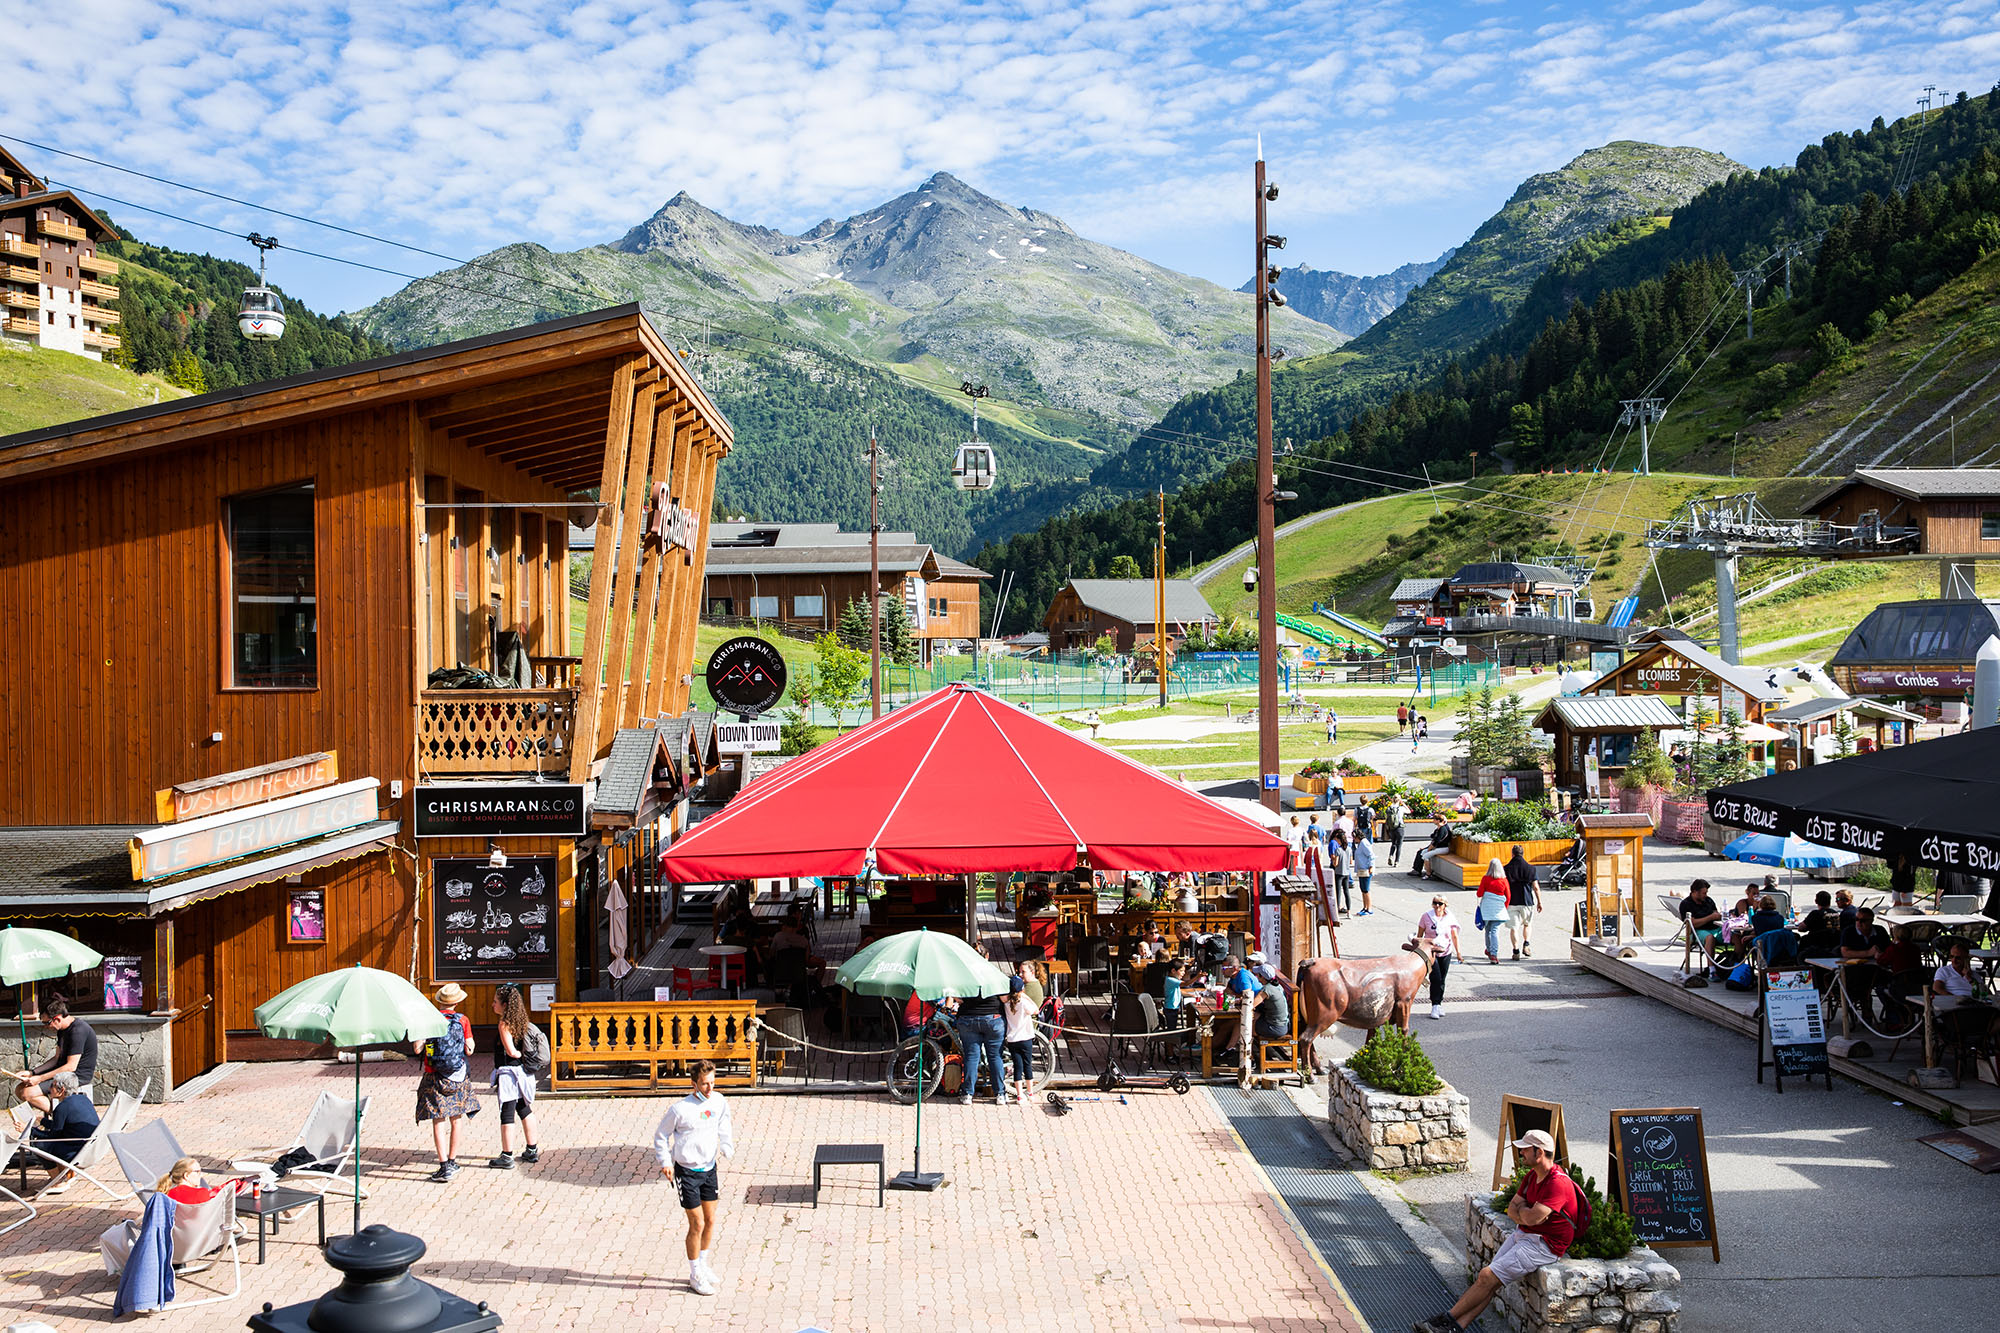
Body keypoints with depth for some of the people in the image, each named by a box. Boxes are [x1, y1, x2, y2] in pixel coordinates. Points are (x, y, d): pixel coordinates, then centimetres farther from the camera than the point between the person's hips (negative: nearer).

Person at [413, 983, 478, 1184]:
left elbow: (418, 1048, -8)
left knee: (439, 1123, -2)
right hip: (458, 1078, 2)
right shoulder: (462, 1020, -3)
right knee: (455, 1121, 15)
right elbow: (469, 1050, -3)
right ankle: (452, 1162, 26)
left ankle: (444, 1167, -10)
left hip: (435, 1079, -2)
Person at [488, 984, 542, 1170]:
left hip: (508, 1072, -9)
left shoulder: (504, 1024, -17)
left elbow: (511, 1051, -21)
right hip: (522, 1071, 9)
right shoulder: (521, 1021, 7)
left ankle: (506, 1157, 3)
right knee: (525, 1110, 17)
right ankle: (532, 1151, 25)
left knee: (507, 1114, -2)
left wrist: (521, 1055, -5)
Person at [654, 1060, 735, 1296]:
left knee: (710, 1220, 13)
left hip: (710, 1168, 5)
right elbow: (660, 1136, -6)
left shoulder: (718, 1101, -3)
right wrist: (665, 1162, -14)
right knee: (697, 1225, -3)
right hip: (686, 1172, -5)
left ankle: (703, 1264, 35)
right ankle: (695, 1275, 14)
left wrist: (726, 1148, 2)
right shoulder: (679, 1109, -19)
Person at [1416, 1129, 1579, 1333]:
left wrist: (1522, 1209, -4)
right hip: (1523, 1235, 9)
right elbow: (1512, 1208, 13)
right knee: (1488, 1280, -5)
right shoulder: (1532, 1175, 10)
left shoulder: (1558, 1183, -22)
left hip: (1544, 1245, -9)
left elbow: (1530, 1218, -28)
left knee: (1488, 1277, -15)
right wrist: (1522, 1216, -10)